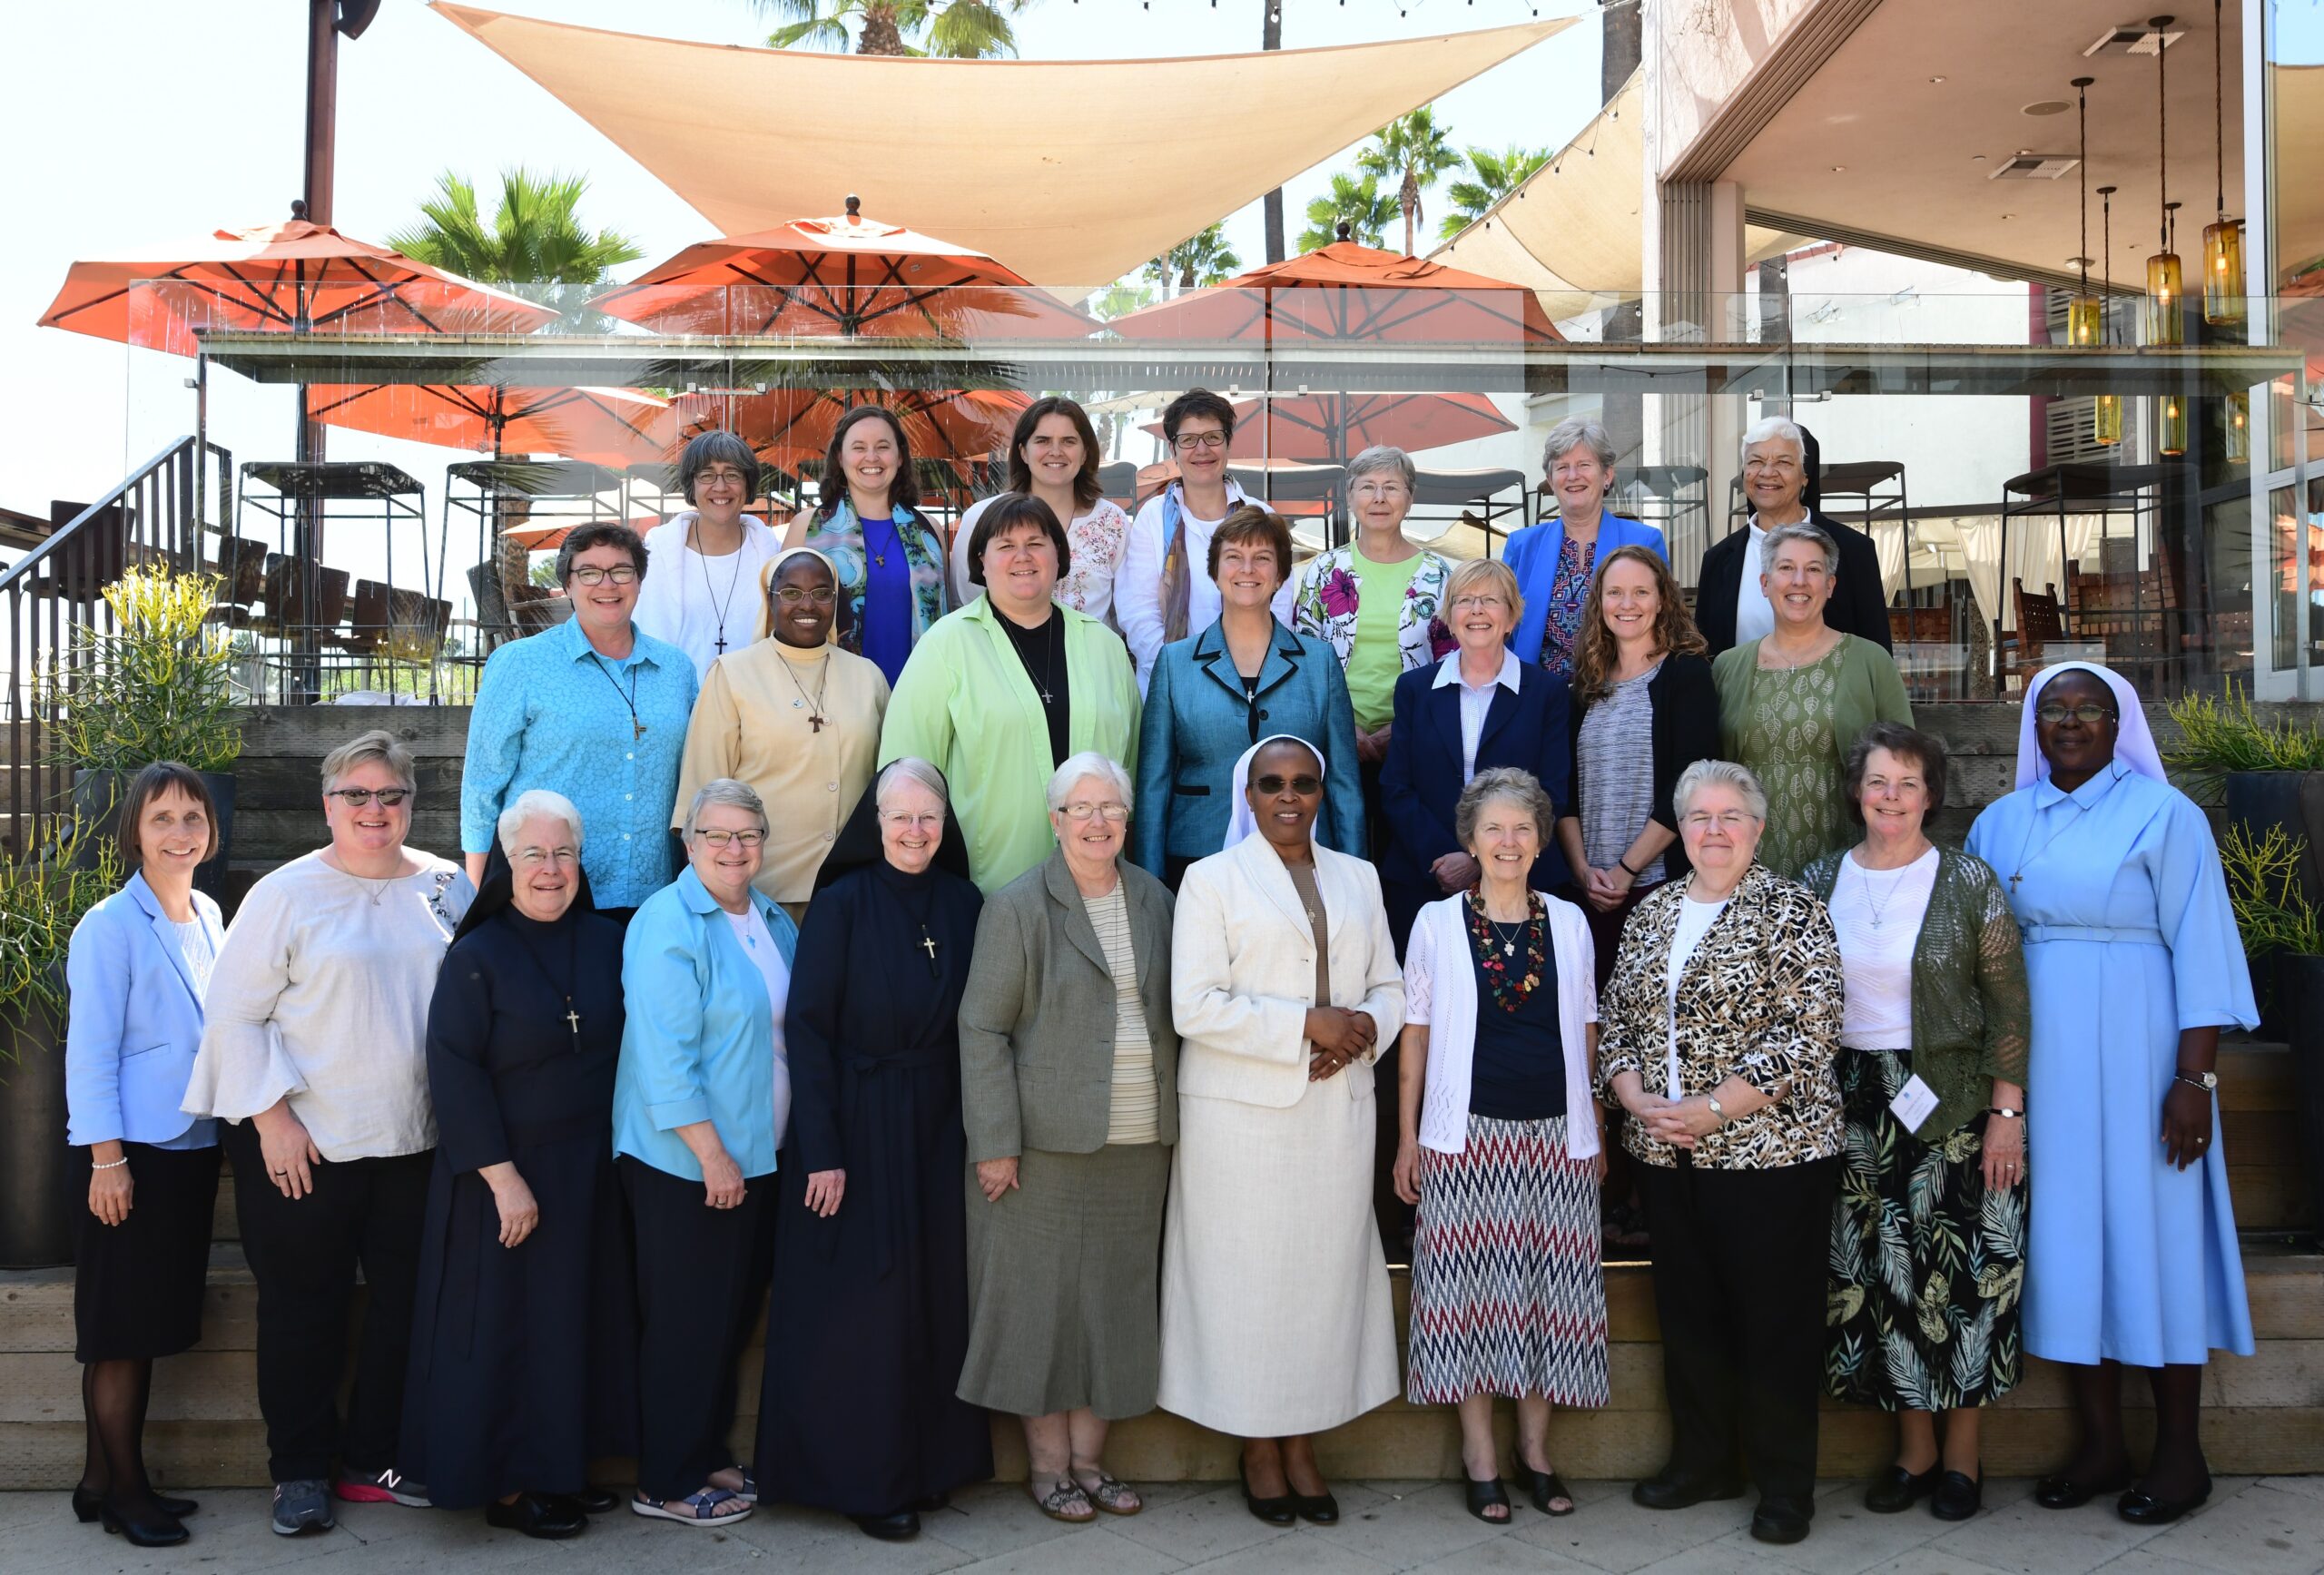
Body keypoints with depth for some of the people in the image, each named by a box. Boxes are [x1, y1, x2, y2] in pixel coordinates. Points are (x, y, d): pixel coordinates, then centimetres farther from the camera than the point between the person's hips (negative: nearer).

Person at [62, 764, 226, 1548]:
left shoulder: (209, 918, 10)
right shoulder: (110, 927, -11)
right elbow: (91, 1049, -13)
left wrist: (230, 1140, 14)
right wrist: (106, 1159, -16)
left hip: (193, 1146, 7)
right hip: (132, 1152, -7)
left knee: (154, 1324, 12)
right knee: (120, 1329, 1)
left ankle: (107, 1477, 22)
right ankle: (121, 1487, 11)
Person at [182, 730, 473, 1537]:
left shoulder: (445, 887, 5)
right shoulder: (285, 894, -5)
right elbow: (235, 1017, -6)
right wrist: (272, 1116, -12)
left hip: (418, 1139, 4)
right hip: (303, 1143, -3)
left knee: (406, 1300, 10)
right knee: (303, 1306, 6)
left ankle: (376, 1461, 25)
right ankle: (300, 1471, 21)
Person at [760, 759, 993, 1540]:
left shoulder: (964, 905, 3)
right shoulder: (842, 905, -9)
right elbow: (808, 1028, -11)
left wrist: (983, 1133, 3)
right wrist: (822, 1151, -15)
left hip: (939, 1125, 4)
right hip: (856, 1125, -4)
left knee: (935, 1292, 10)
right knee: (860, 1301, 3)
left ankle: (929, 1460, 25)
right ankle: (861, 1475, 16)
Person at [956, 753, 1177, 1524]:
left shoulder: (1154, 900, 10)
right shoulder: (1019, 906, -5)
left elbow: (1172, 1016, 14)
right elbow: (982, 1028, -7)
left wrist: (1174, 1118, 7)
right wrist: (995, 1141, -12)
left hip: (1138, 1143, 5)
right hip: (1049, 1142, -5)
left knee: (1113, 1296, 10)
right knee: (1044, 1294, 2)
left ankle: (1089, 1457, 23)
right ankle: (1047, 1461, 16)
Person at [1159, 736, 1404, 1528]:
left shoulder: (1359, 878, 14)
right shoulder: (1211, 880, -1)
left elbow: (1389, 986, 12)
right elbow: (1194, 1007, -11)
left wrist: (1363, 1030, -10)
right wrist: (1309, 1024, -15)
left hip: (1338, 1109, 4)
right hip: (1243, 1112, -4)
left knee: (1326, 1269, 6)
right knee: (1248, 1276, 2)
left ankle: (1302, 1444, 18)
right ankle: (1258, 1450, 16)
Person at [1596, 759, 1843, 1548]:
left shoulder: (1791, 911, -6)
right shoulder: (1650, 914, 11)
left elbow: (1811, 1033, -14)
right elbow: (1614, 1018, 13)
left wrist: (1709, 1111, -17)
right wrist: (1637, 1100, -5)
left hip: (1769, 1151, -5)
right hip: (1665, 1154, 5)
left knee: (1776, 1315, 2)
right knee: (1687, 1308, 13)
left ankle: (1785, 1482, 15)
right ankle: (1701, 1460, 28)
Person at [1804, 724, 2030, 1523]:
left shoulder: (1969, 883, -4)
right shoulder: (1820, 883, 5)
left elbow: (2008, 1007, -4)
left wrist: (2007, 1113, -10)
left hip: (1952, 1107, -3)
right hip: (1853, 1109, 3)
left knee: (1959, 1275, 0)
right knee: (1877, 1273, 6)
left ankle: (1962, 1456, 14)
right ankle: (1914, 1449, 19)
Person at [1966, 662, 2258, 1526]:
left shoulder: (2163, 813, -3)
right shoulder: (1999, 822, 11)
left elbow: (2199, 947, -7)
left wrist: (2196, 1077, -13)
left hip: (2133, 1055, -4)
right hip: (2038, 1059, 4)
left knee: (2153, 1230, 1)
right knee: (2066, 1235, 6)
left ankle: (2180, 1450, 13)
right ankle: (2101, 1440, 16)